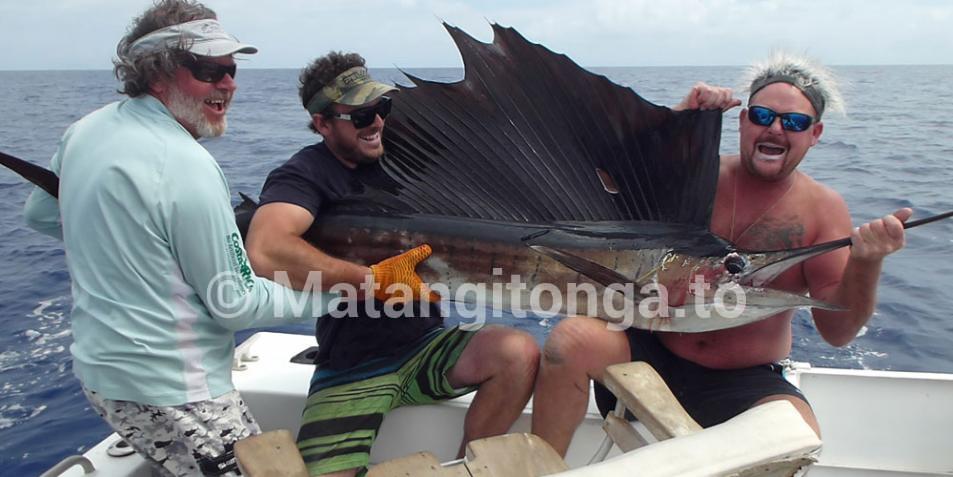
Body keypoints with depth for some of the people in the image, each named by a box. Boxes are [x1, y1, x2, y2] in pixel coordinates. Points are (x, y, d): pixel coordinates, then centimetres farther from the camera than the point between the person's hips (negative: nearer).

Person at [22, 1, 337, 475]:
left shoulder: (85, 130, 1)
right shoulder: (186, 165, -24)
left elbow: (40, 215, 19)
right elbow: (235, 306, -19)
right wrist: (336, 291, -12)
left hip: (98, 366, 9)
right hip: (168, 390, -9)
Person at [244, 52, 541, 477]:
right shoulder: (307, 173, -11)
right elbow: (264, 253, -32)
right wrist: (374, 280, -27)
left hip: (427, 345, 4)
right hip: (351, 367, -4)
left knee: (520, 354, -20)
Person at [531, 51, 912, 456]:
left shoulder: (823, 209, 0)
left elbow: (837, 332, -5)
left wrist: (865, 262, -23)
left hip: (745, 382, 0)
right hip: (654, 353, 1)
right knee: (571, 338, -26)